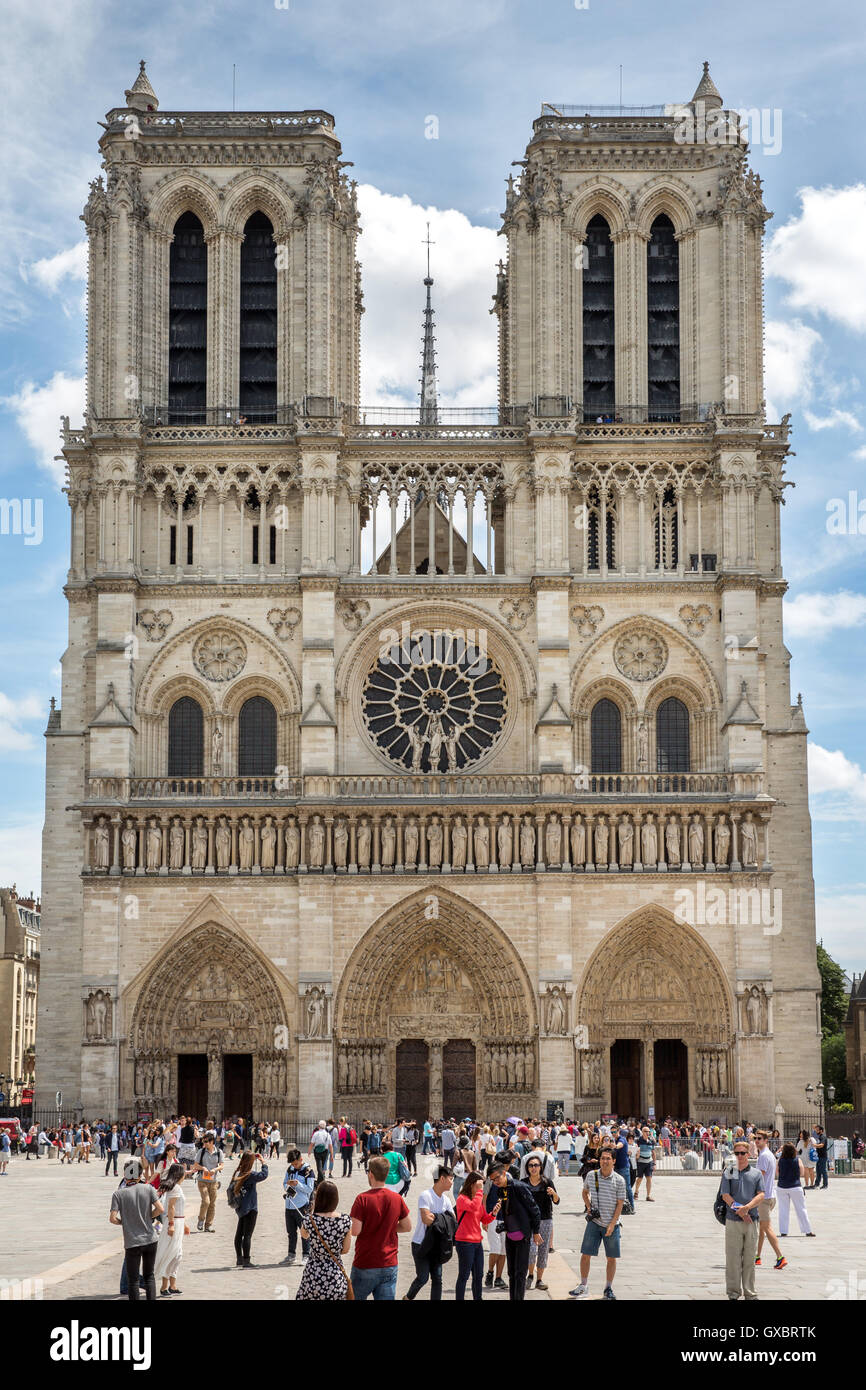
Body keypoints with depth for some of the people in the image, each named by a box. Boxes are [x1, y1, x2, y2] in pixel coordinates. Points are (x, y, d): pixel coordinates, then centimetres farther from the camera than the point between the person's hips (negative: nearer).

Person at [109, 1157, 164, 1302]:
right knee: (149, 1276, 16)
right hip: (150, 1239, 2)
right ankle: (151, 1300, 11)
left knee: (132, 1279, 7)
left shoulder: (118, 1194, -7)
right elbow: (160, 1209, -8)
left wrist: (122, 1222, 7)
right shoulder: (148, 1188, -2)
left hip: (132, 1242, -2)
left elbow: (112, 1218, -14)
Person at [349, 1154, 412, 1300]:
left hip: (365, 1264, -3)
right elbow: (407, 1226, 8)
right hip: (389, 1265, 3)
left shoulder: (362, 1199, -14)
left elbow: (355, 1231, -17)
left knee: (356, 1297, 16)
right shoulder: (397, 1199, -1)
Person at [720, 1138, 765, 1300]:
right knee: (733, 1258, -1)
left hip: (751, 1221, 1)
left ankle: (750, 1293, 12)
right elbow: (725, 1195, -1)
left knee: (749, 1259, 5)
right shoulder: (728, 1173, 6)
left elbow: (761, 1195, 0)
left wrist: (747, 1207, -15)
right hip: (733, 1220, -1)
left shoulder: (756, 1173, 9)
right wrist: (740, 1212, -10)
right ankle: (733, 1293, 6)